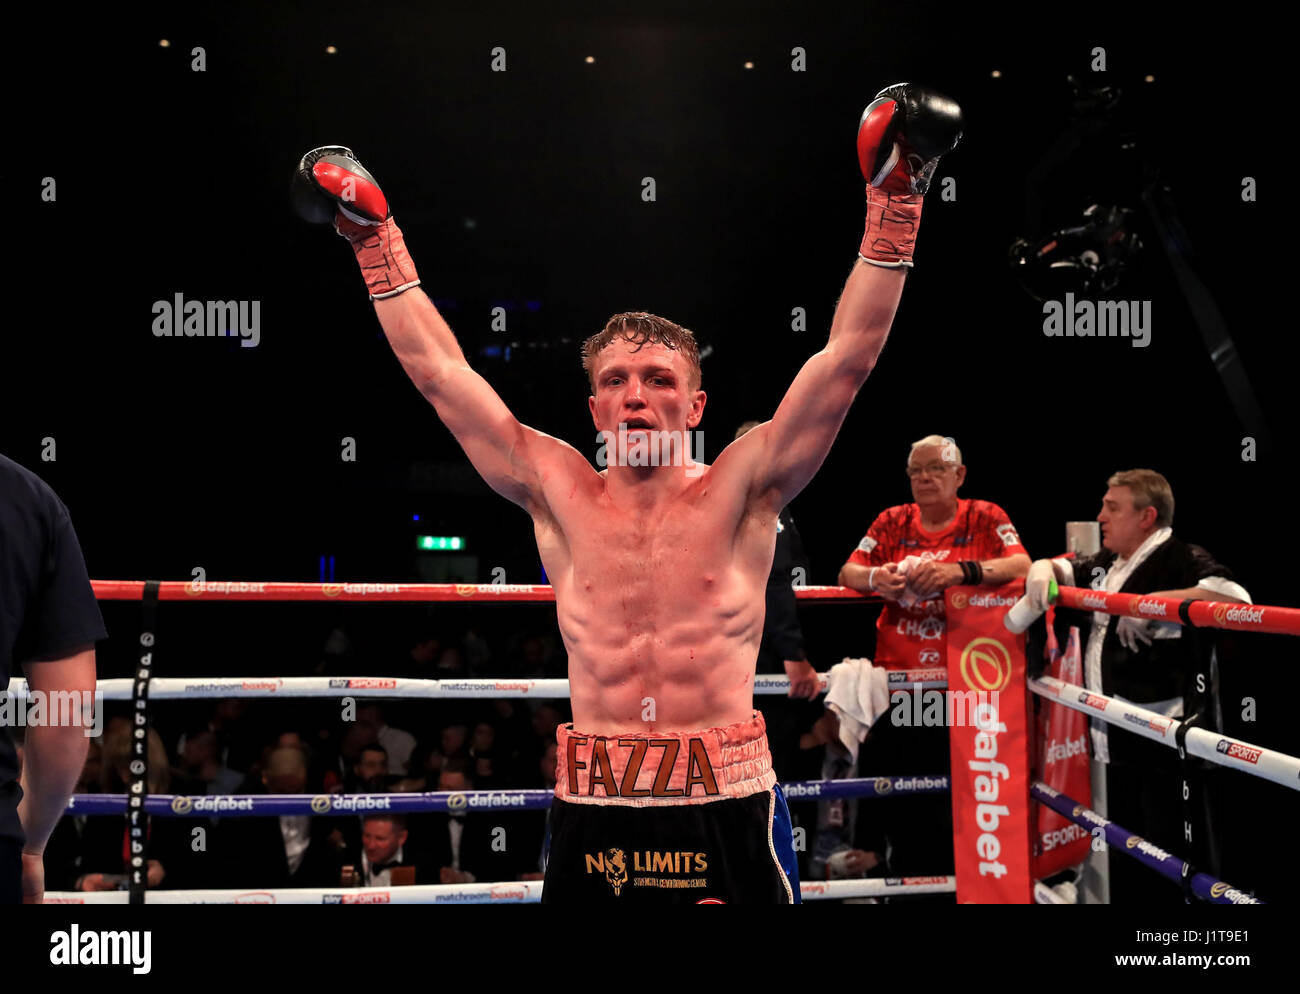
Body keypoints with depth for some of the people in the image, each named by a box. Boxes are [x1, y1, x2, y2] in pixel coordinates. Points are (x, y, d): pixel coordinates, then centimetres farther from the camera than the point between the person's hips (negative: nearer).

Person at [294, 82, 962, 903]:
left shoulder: (739, 492, 1)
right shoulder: (559, 494, 6)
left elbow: (850, 356, -3)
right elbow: (436, 370, 9)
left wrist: (895, 204, -6)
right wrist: (375, 236, 11)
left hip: (726, 805, -1)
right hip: (591, 810, 2)